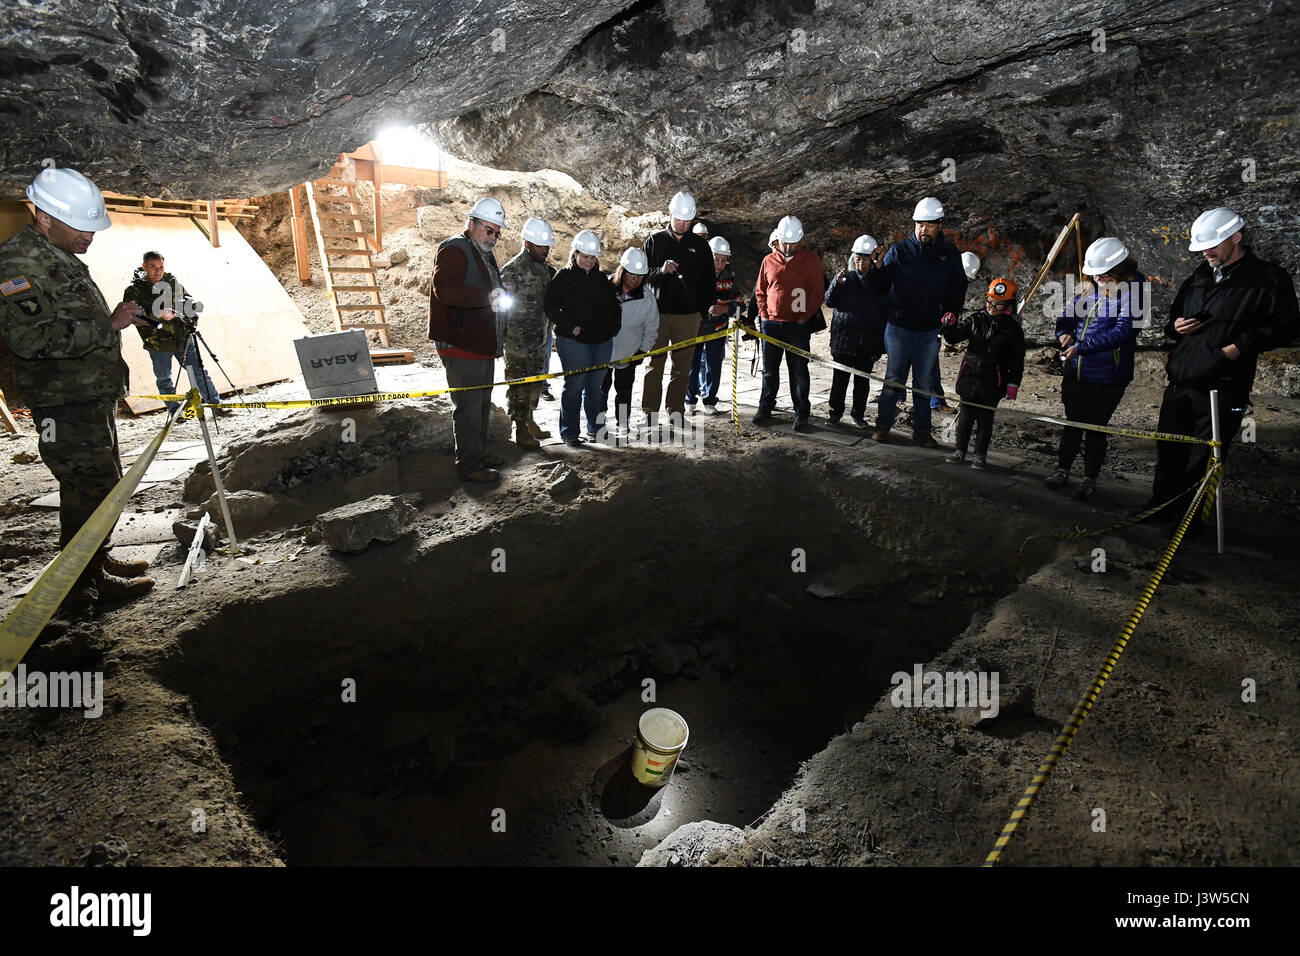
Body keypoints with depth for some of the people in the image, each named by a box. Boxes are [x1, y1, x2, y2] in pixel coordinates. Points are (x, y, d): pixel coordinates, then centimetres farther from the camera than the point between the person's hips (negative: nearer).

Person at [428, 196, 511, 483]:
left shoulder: (484, 255, 20)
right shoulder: (454, 249, -11)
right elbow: (445, 289, -28)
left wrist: (501, 337, 22)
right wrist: (487, 297, -32)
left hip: (482, 346, 10)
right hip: (461, 347, -10)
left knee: (483, 405, 19)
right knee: (468, 408, -5)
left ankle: (480, 453, 33)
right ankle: (468, 465, 4)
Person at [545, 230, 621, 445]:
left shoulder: (601, 279, 16)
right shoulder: (563, 277, 0)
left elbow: (615, 305, 26)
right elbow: (551, 308, -5)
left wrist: (614, 327, 12)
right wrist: (571, 326, -14)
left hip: (602, 341, 5)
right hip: (574, 342, -5)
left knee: (595, 386, 10)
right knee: (574, 385, -3)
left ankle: (595, 429, 21)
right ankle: (569, 432, 6)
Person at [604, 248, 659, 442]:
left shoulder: (646, 298, -10)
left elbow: (651, 328, 1)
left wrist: (643, 350, -4)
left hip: (629, 354, 0)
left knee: (624, 390, 10)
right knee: (600, 388, 11)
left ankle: (622, 425, 23)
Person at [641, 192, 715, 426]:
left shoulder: (700, 246, 9)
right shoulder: (655, 241, 6)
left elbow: (708, 282, 13)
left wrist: (703, 311, 5)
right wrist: (660, 270, -15)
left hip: (688, 315, 1)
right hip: (658, 313, -1)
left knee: (682, 367, 4)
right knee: (655, 365, 1)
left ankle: (676, 411, 12)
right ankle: (650, 411, 7)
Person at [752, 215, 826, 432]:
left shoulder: (811, 260, 1)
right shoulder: (769, 261, 10)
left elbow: (818, 291, -1)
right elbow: (760, 291, 18)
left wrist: (805, 316, -8)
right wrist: (763, 313, 5)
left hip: (798, 325, -3)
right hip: (771, 324, 3)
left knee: (798, 371, 0)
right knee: (769, 370, 10)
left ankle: (801, 414, 7)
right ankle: (765, 408, 21)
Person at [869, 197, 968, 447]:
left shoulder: (950, 255, 4)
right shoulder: (899, 251, -2)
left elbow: (958, 291, 13)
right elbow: (880, 284, -4)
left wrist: (949, 312, 1)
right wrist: (878, 268, -21)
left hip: (930, 331, 2)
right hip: (899, 327, -2)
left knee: (924, 383, 9)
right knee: (893, 379, 5)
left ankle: (921, 430, 18)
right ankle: (883, 424, 17)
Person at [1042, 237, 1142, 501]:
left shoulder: (1132, 290, -10)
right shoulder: (1092, 289, 9)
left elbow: (1122, 331, -19)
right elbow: (1067, 316, 19)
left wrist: (1081, 347, -25)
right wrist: (1064, 333, -3)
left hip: (1106, 377, -5)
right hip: (1076, 371, 5)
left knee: (1096, 429, 5)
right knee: (1072, 423, 14)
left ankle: (1090, 479, 19)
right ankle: (1062, 471, 28)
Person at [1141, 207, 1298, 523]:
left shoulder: (1270, 279, -2)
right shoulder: (1197, 279, 17)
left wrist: (1241, 346, -19)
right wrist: (1175, 327, 5)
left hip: (1224, 388, -6)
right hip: (1180, 383, 6)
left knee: (1203, 460, 1)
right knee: (1169, 450, 13)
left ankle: (1186, 515, 14)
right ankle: (1162, 503, 27)